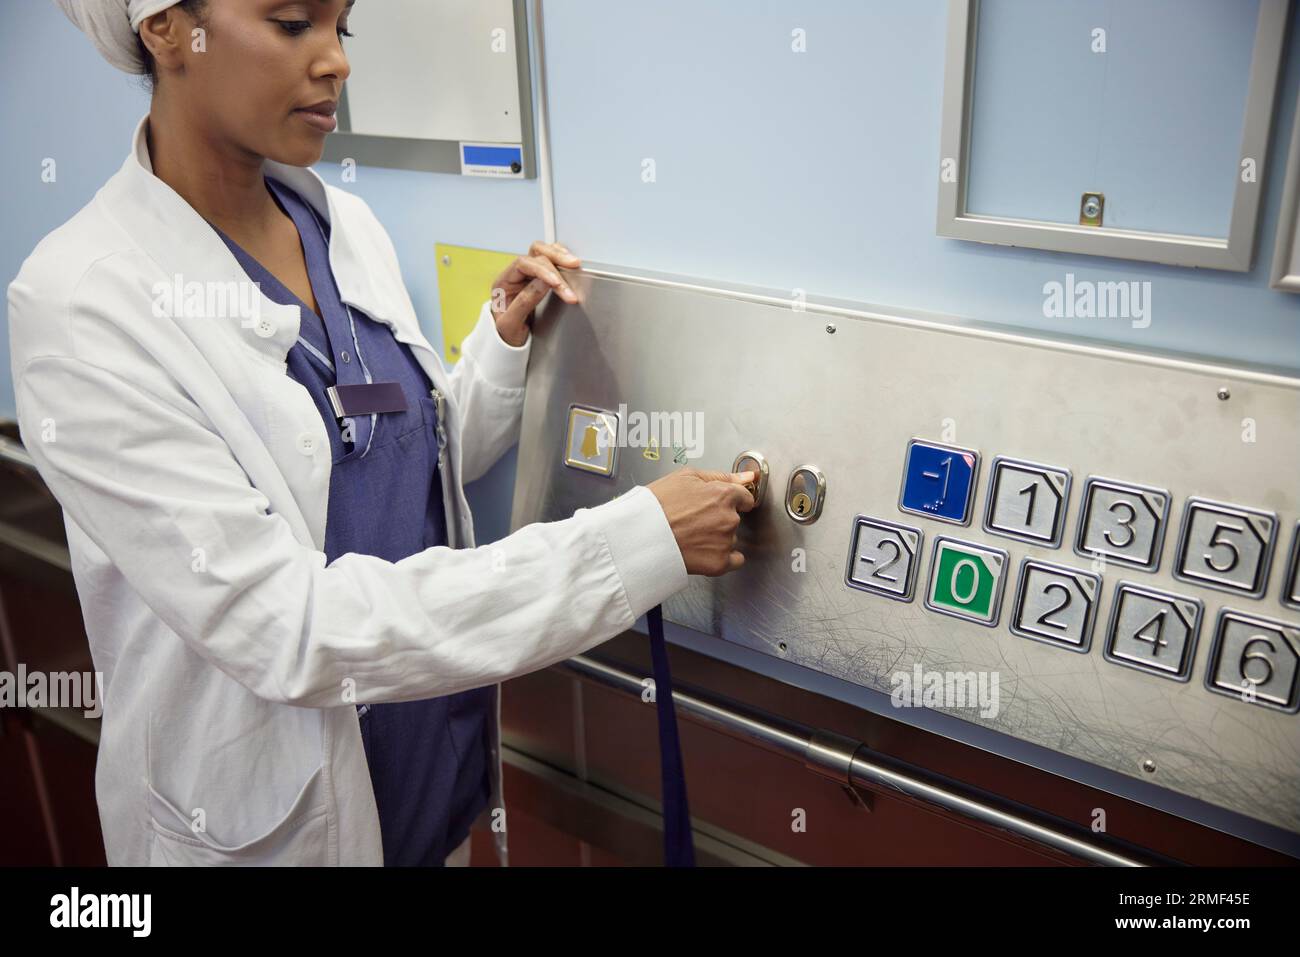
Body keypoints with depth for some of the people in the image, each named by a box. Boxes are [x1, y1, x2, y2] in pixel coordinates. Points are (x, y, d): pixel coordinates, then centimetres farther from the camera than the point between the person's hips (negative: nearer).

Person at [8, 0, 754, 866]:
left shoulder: (346, 224, -1)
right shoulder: (84, 302, -21)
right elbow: (288, 629, -28)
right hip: (284, 814, -5)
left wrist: (507, 345, -9)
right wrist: (638, 541, -30)